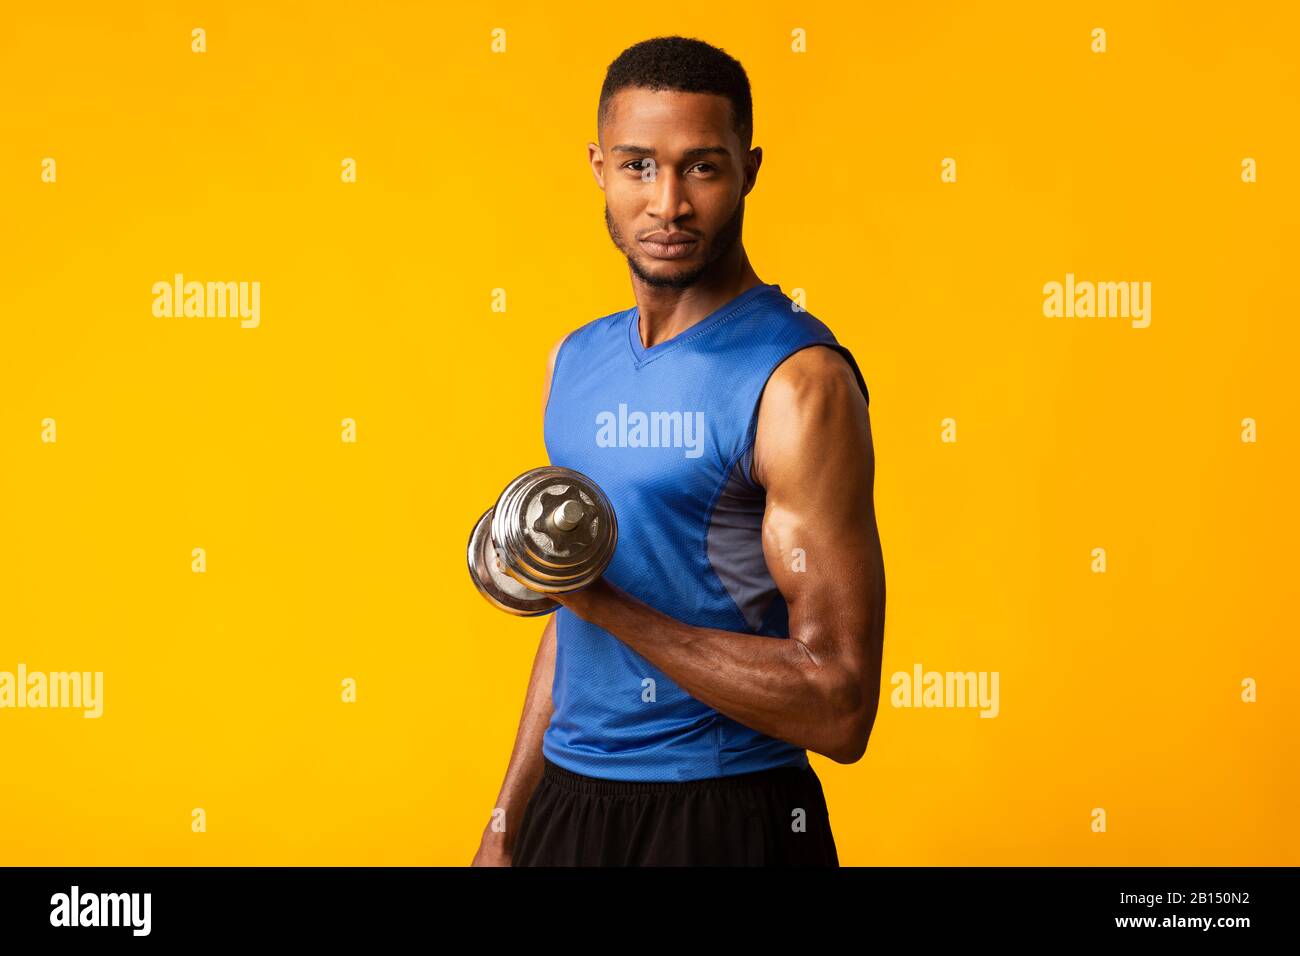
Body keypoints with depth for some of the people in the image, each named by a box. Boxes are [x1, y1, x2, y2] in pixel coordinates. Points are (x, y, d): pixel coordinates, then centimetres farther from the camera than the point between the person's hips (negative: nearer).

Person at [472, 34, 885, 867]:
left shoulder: (799, 383, -16)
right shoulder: (575, 361, 7)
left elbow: (840, 709, -20)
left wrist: (607, 604, -21)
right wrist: (507, 826, 14)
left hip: (726, 821, -6)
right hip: (567, 800, 6)